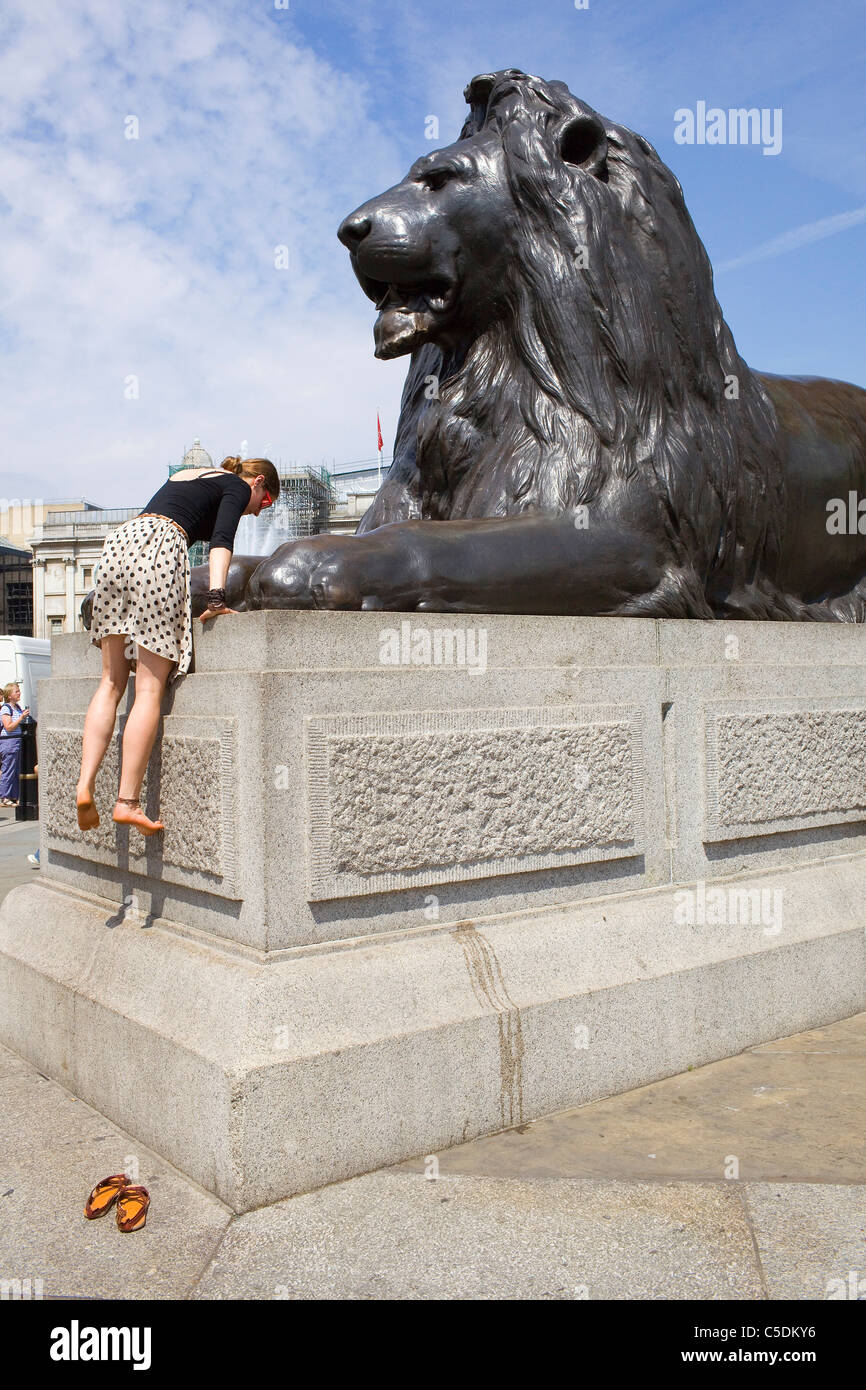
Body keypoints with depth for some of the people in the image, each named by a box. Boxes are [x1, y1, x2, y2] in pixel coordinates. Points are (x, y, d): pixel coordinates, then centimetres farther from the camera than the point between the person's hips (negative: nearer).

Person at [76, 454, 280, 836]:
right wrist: (216, 598, -15)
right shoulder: (237, 487, 13)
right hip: (160, 550, -7)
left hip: (117, 544, 7)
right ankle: (127, 802, -10)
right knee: (150, 688, -7)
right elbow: (221, 541, -4)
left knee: (112, 682, 8)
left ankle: (85, 785, -4)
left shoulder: (184, 475, 35)